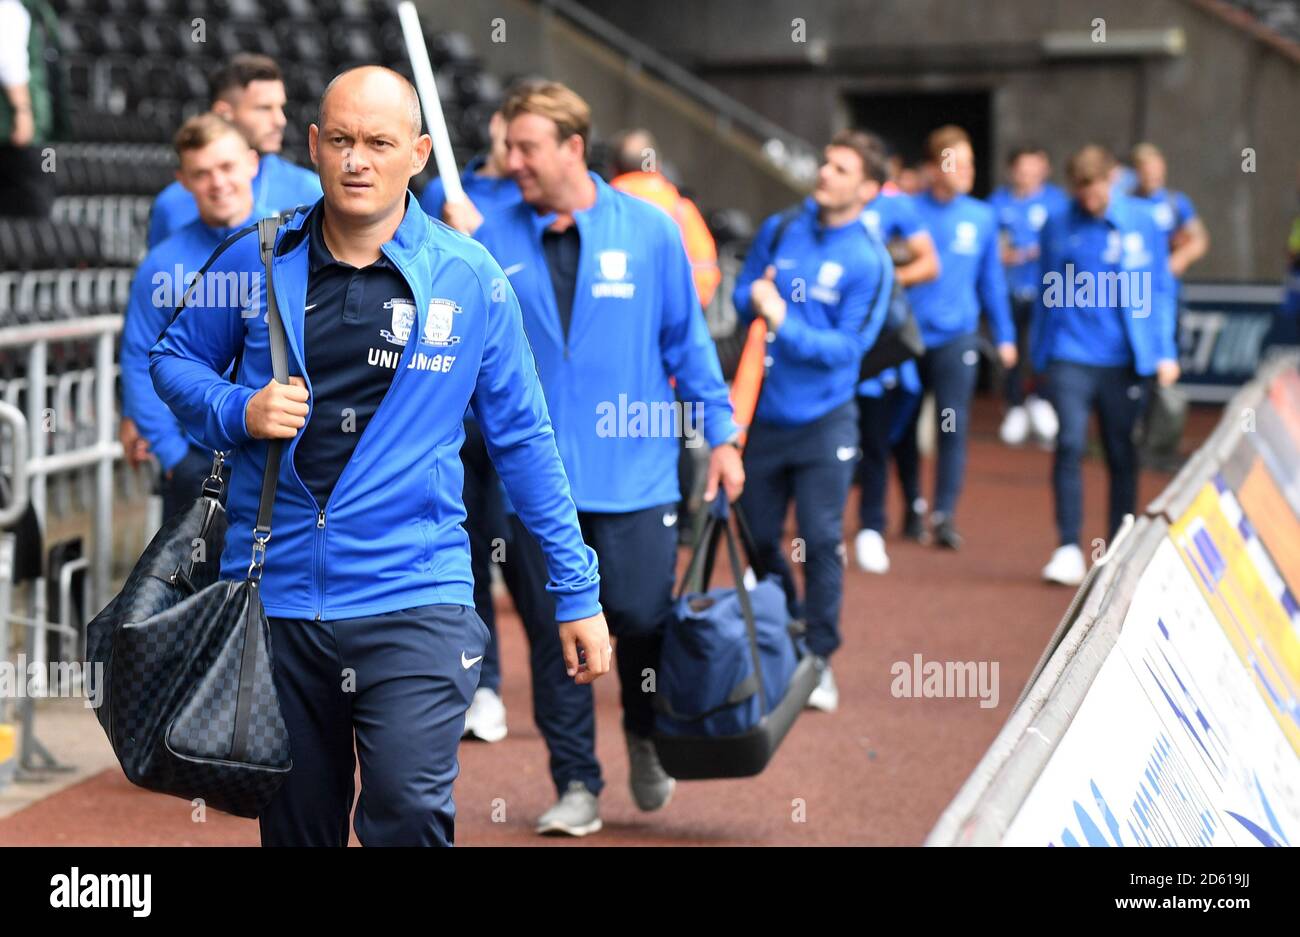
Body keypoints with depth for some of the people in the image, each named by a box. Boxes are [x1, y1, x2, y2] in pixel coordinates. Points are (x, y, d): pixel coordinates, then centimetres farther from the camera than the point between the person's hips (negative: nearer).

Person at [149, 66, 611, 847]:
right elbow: (174, 359, 16)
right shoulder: (257, 261, 2)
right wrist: (239, 411, -7)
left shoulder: (471, 280, -1)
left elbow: (523, 439, 4)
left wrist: (577, 591, 4)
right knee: (296, 830, 13)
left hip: (411, 598, -2)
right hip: (274, 592, 2)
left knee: (411, 816, -18)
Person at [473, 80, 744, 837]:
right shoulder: (495, 243, 2)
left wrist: (720, 434, 4)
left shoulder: (649, 230, 1)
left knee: (642, 615, -4)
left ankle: (647, 737, 28)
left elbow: (687, 338, 5)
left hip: (633, 469, -1)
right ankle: (577, 785, 19)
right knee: (552, 630, 5)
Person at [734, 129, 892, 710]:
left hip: (824, 421, -4)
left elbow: (847, 346, -15)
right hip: (762, 414, 4)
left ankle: (818, 658, 10)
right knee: (758, 539, 10)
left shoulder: (870, 262, -10)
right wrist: (754, 301, -12)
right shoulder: (780, 230, 3)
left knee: (821, 542, -3)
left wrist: (784, 323, -23)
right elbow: (741, 295, 10)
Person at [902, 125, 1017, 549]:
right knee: (904, 426, 7)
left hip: (956, 335, 1)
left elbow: (992, 279, 13)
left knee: (953, 426, -9)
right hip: (908, 334, -1)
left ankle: (944, 514, -4)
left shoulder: (982, 217, 6)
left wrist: (1005, 336, 13)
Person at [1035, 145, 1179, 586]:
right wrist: (1041, 353, 13)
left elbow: (1160, 289, 5)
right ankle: (1068, 549, -8)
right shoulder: (1057, 227, 3)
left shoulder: (1142, 224, 1)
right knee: (1069, 445, -13)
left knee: (1122, 457, 7)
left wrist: (1165, 352, 0)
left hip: (1126, 359, 0)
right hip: (1071, 355, 0)